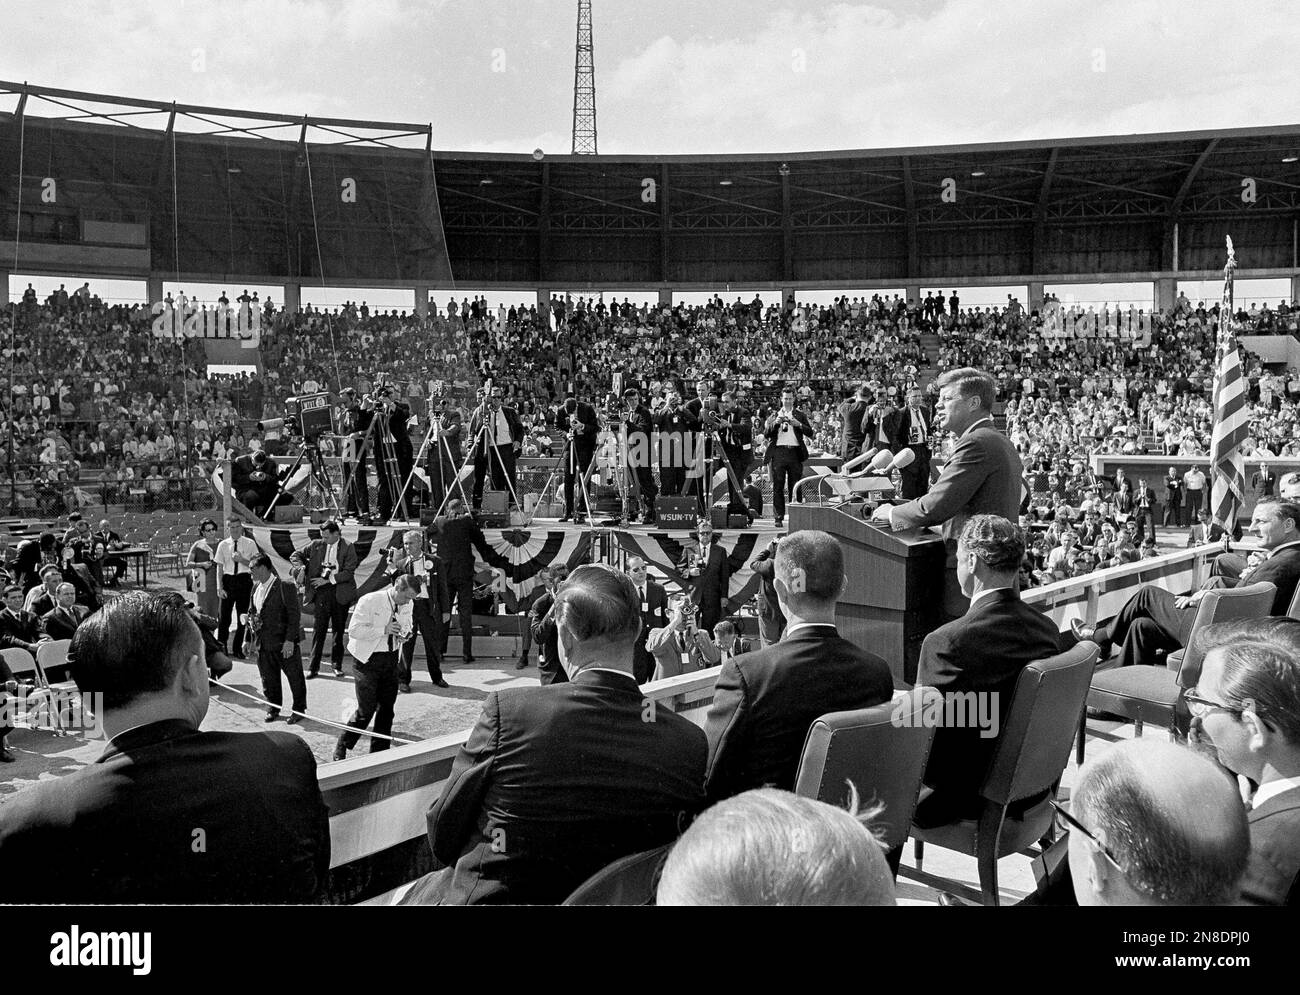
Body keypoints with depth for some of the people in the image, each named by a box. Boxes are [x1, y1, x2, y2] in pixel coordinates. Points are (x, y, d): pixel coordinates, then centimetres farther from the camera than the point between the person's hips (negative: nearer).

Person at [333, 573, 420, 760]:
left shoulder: (406, 605, 3)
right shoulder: (369, 601, -16)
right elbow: (353, 630, -19)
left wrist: (404, 634, -4)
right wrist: (384, 629, -25)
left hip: (391, 658, 6)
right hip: (369, 659, -6)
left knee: (387, 707, 8)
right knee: (366, 710, -7)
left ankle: (379, 752, 22)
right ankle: (341, 748, 12)